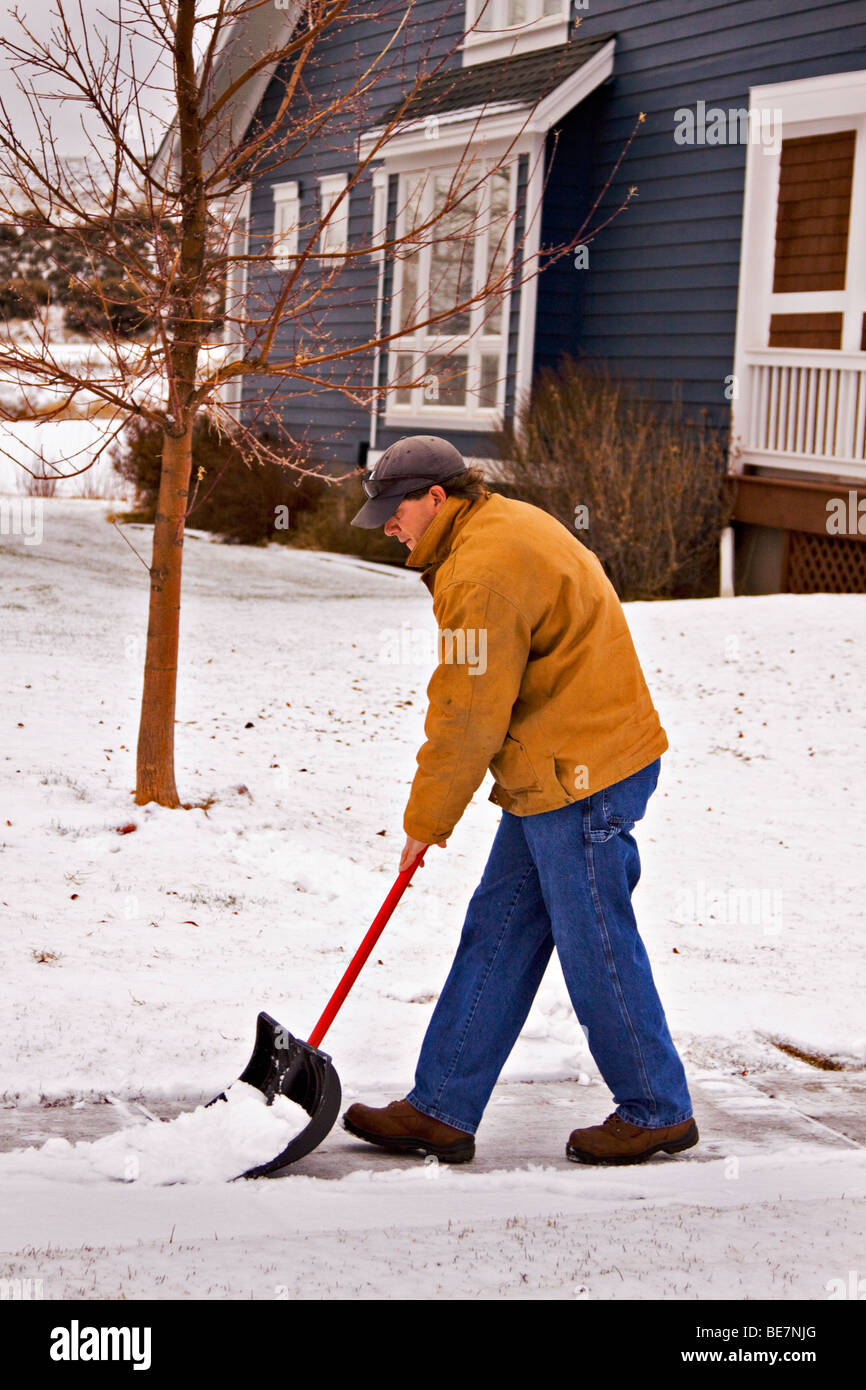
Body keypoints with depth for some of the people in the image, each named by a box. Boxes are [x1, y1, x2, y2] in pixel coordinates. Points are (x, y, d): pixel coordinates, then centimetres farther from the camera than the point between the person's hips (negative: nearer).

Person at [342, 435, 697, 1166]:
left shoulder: (484, 570, -20)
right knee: (496, 936, 10)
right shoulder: (509, 525, 14)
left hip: (581, 779, -11)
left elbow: (469, 716, -18)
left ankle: (656, 1112, 16)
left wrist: (426, 820, -6)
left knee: (596, 949, 0)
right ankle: (440, 1111, 15)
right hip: (555, 776, 11)